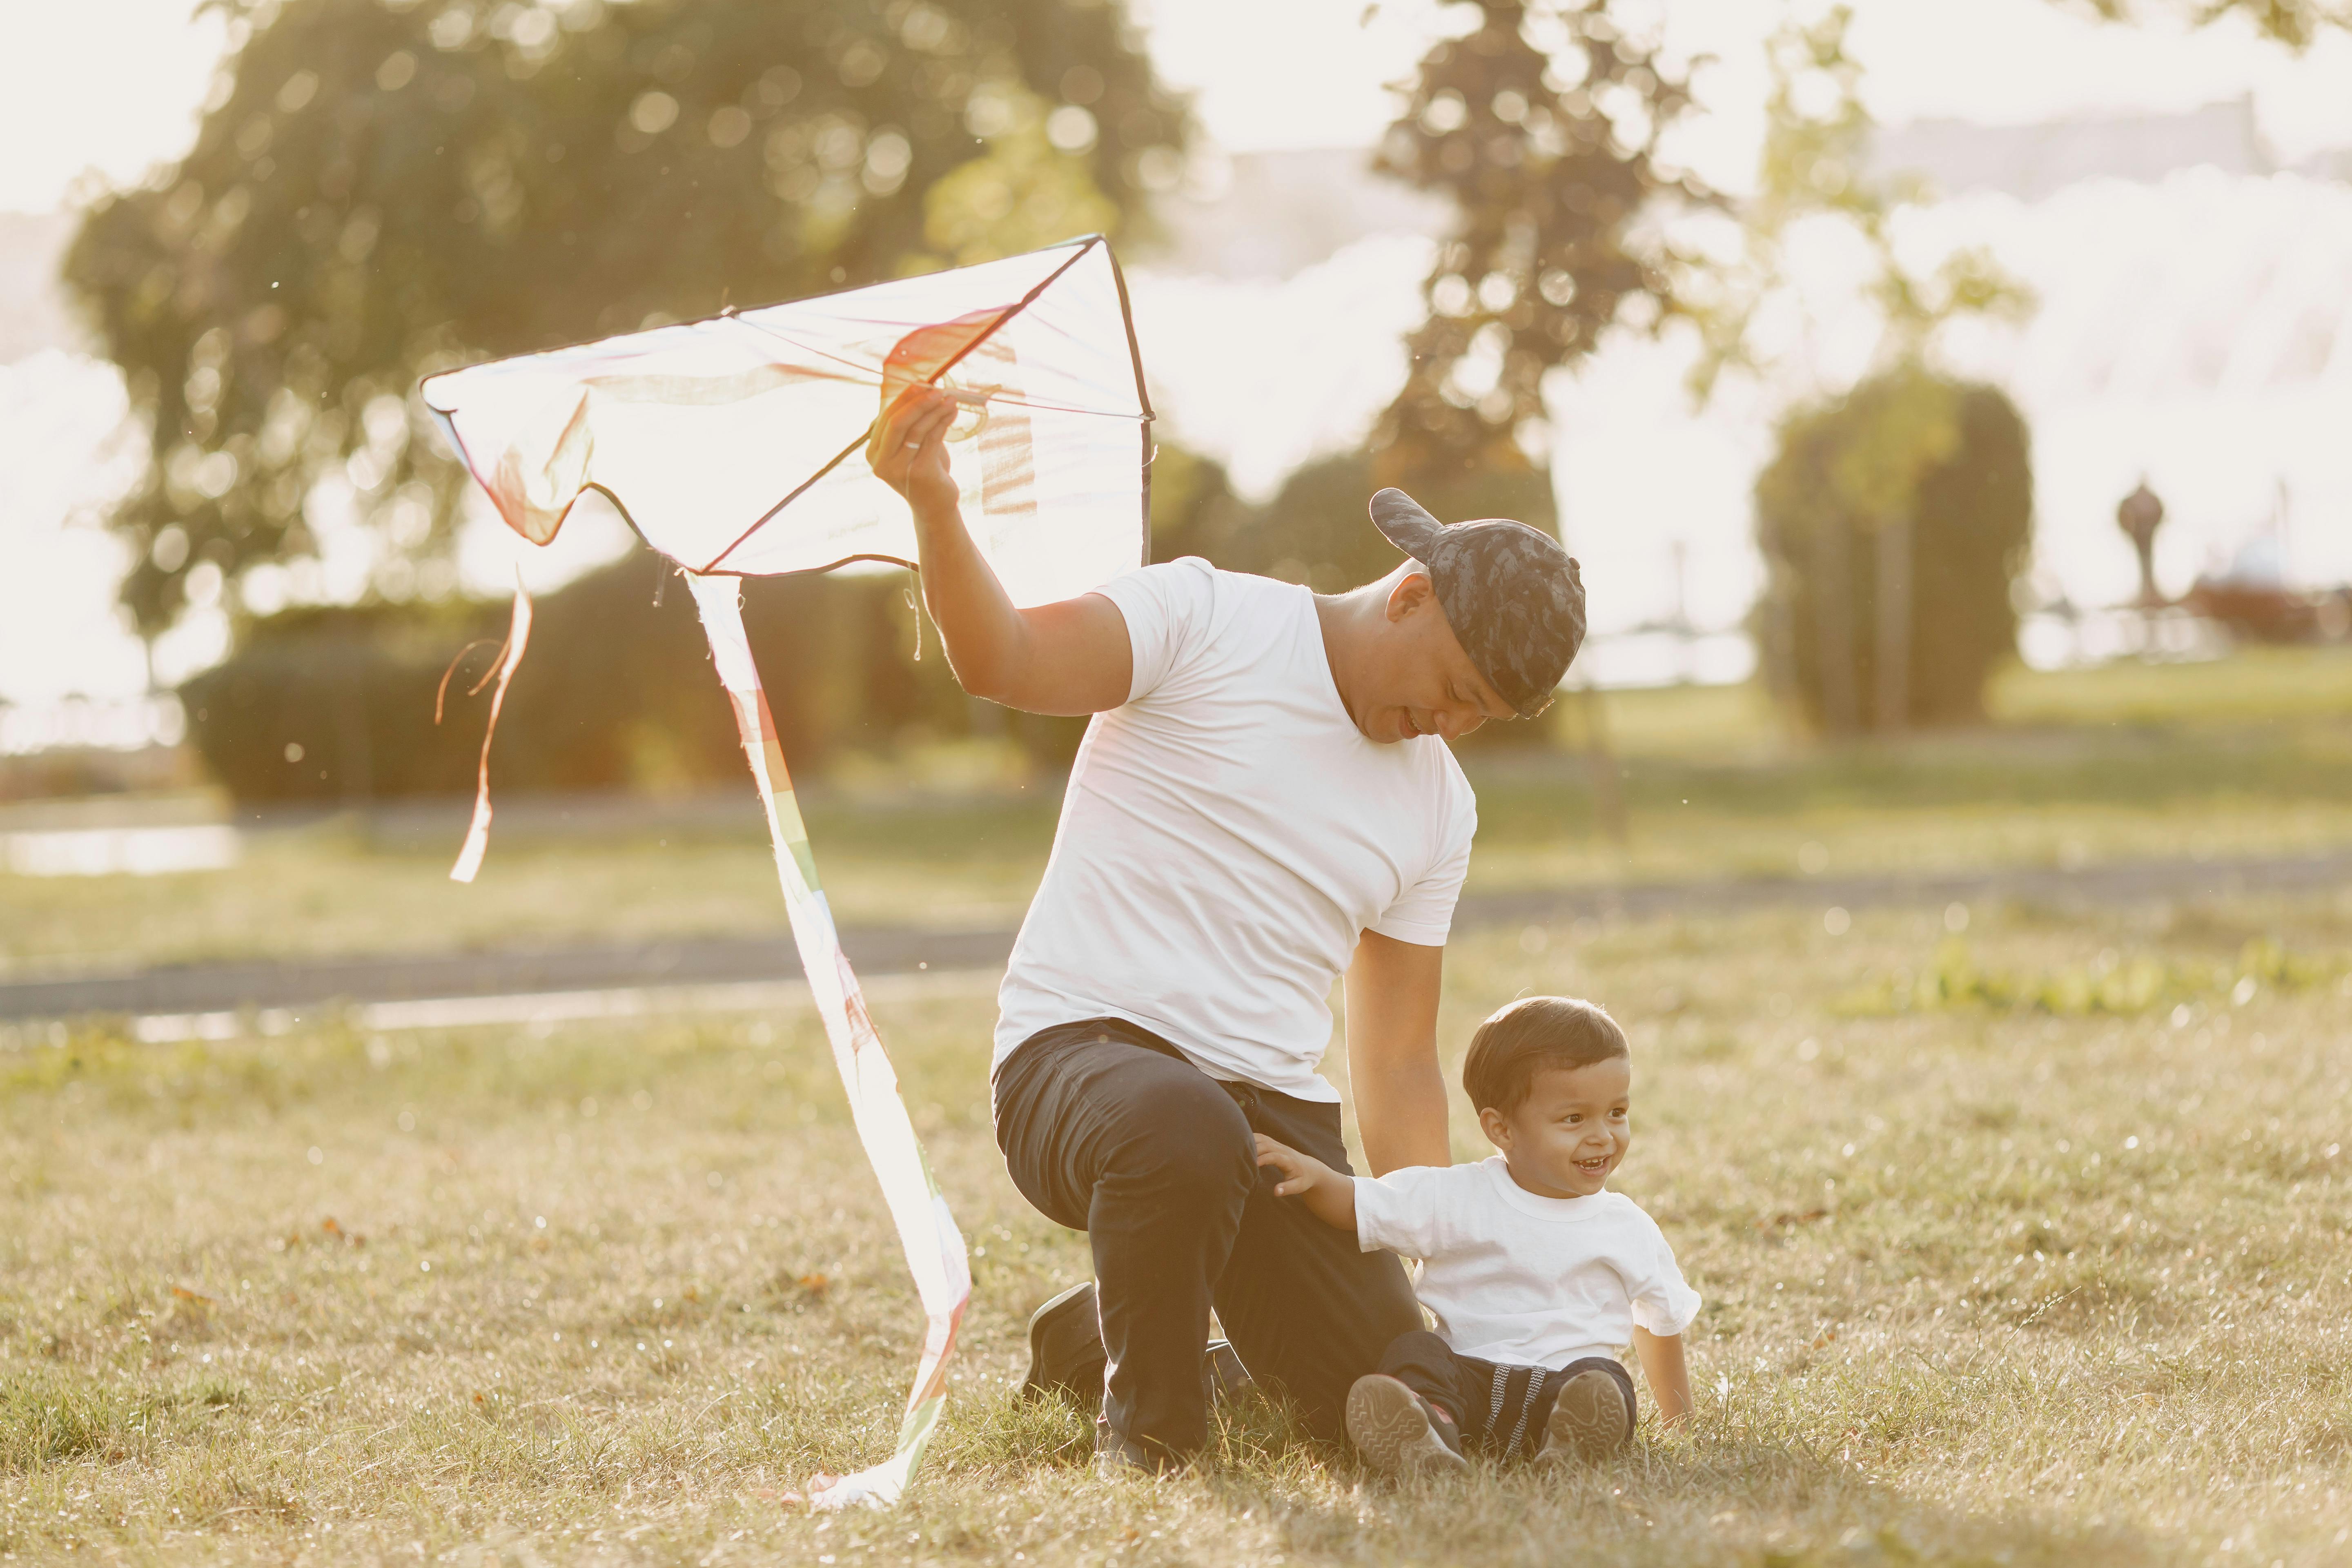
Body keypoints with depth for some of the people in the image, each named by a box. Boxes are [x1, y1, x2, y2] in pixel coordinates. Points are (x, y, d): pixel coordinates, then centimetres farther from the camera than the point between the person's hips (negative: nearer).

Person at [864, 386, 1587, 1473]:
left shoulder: (1439, 808, 16)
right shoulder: (1208, 621, -2)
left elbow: (1399, 1065, 18)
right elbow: (1005, 661, -19)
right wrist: (934, 505, -39)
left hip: (1273, 1104, 7)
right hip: (1082, 1046, -7)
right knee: (1183, 1129, -42)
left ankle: (1097, 1336, 23)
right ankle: (1145, 1426, -11)